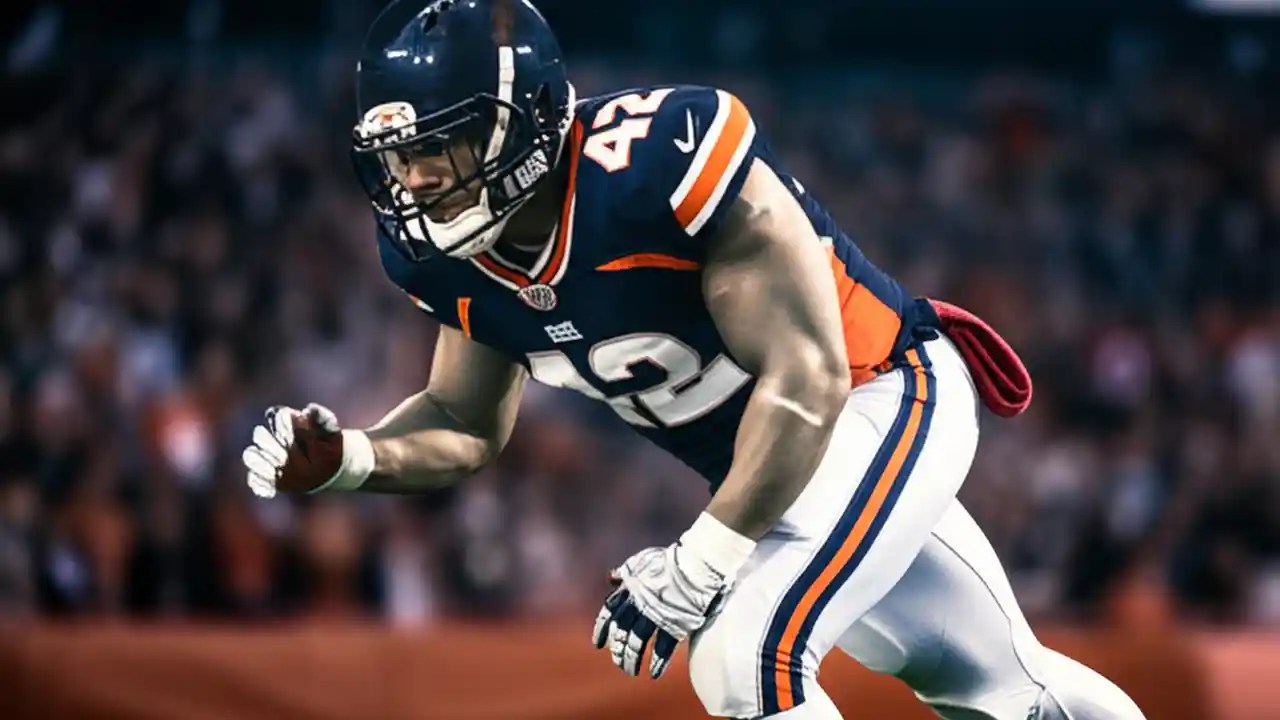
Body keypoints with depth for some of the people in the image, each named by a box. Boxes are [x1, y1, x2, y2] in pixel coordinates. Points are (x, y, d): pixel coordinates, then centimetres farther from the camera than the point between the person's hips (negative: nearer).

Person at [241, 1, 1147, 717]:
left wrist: (697, 567, -30)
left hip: (882, 398, -8)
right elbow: (468, 425, 5)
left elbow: (806, 383, -32)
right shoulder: (458, 259, -10)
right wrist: (345, 459, -15)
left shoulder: (658, 161, -34)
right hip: (765, 456, 8)